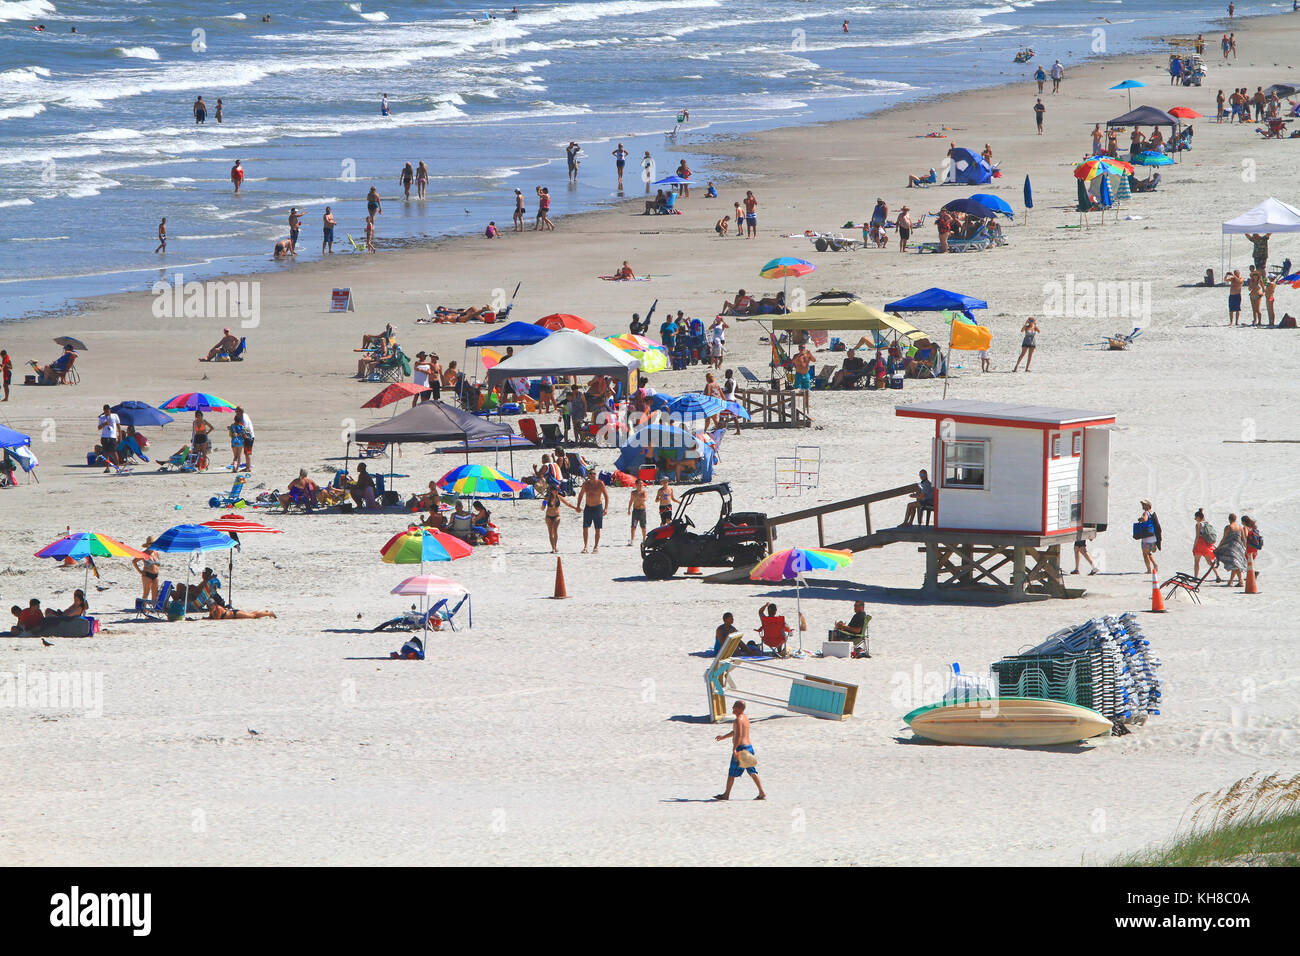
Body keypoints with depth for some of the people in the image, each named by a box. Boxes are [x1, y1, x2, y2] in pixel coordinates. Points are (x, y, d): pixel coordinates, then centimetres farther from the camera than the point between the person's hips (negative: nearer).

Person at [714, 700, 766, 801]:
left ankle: (726, 794, 14)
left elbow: (739, 735, -26)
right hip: (749, 746, 9)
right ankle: (762, 794, 2)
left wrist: (734, 749, -28)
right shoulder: (745, 718, 15)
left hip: (741, 747, -9)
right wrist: (724, 737, 35)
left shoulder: (739, 720, -16)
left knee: (731, 773, 4)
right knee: (753, 772, 8)